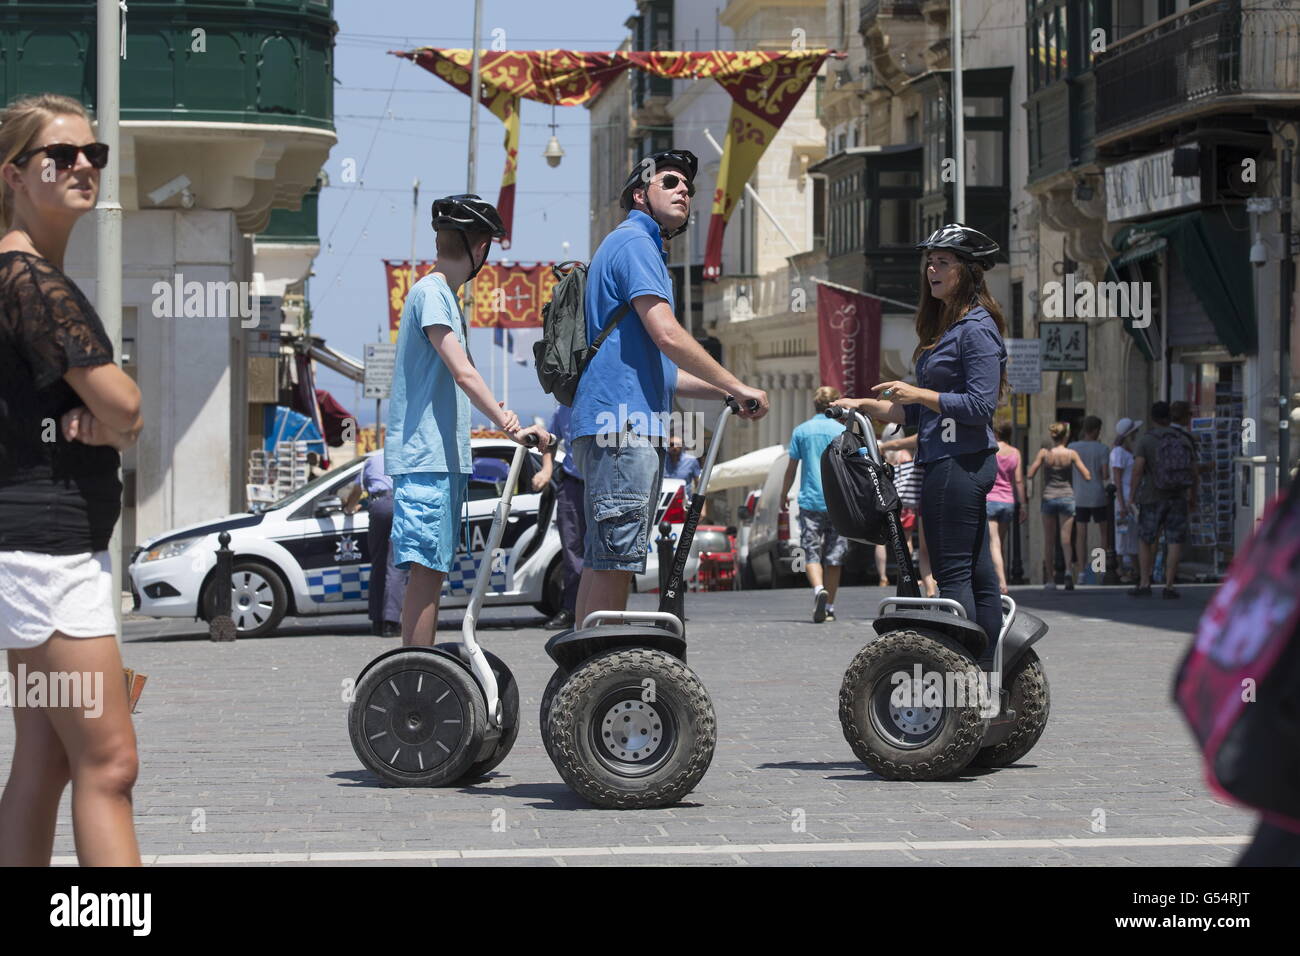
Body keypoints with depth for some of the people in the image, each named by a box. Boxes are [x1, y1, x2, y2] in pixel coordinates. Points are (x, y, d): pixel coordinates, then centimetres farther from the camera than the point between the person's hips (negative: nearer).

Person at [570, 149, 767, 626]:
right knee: (615, 559, -13)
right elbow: (668, 335, -16)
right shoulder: (634, 242, -5)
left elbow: (654, 367, 29)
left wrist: (725, 392, 20)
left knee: (602, 559, 10)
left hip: (609, 422, 11)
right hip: (624, 423, -11)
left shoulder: (639, 245, 28)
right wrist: (737, 386, -8)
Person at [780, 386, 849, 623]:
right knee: (834, 556, 8)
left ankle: (819, 588, -29)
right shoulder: (843, 431, 2)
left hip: (810, 500, 0)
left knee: (811, 553, -1)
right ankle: (829, 607, 12)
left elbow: (792, 468, 7)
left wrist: (783, 495, 19)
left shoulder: (801, 431, 4)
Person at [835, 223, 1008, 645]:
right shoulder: (944, 328, 19)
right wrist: (865, 404, 18)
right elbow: (922, 413, 22)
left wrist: (918, 394, -16)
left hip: (959, 463, -10)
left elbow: (979, 405, -19)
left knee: (952, 573, -9)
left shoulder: (976, 329, -11)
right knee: (977, 572, 9)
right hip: (949, 462, 10)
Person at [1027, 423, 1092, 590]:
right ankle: (1068, 568, -26)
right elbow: (1087, 476, -5)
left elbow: (1030, 475, -3)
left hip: (1048, 498, 1)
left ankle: (1050, 579, 10)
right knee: (1066, 538, 0)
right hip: (1067, 497, -1)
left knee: (1049, 541, 9)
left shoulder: (1044, 453, -4)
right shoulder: (1071, 454, -5)